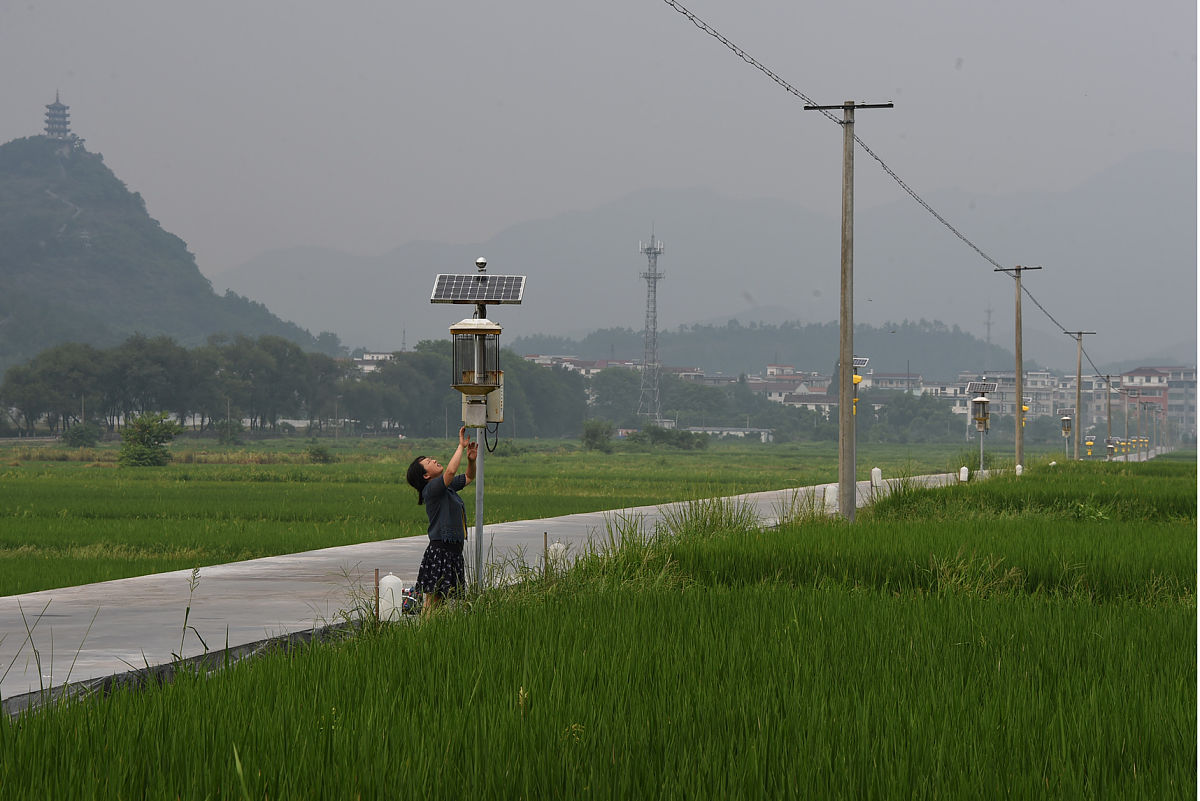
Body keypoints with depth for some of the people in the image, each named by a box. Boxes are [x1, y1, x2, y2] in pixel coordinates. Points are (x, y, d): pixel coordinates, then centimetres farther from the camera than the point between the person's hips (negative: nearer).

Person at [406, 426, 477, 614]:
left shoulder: (448, 486, 15)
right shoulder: (431, 489, -12)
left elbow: (469, 477, 27)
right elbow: (451, 471, -27)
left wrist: (471, 459, 5)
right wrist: (461, 445, -17)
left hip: (454, 551, 9)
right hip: (440, 551, -9)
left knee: (442, 601, 7)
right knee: (433, 601, -9)